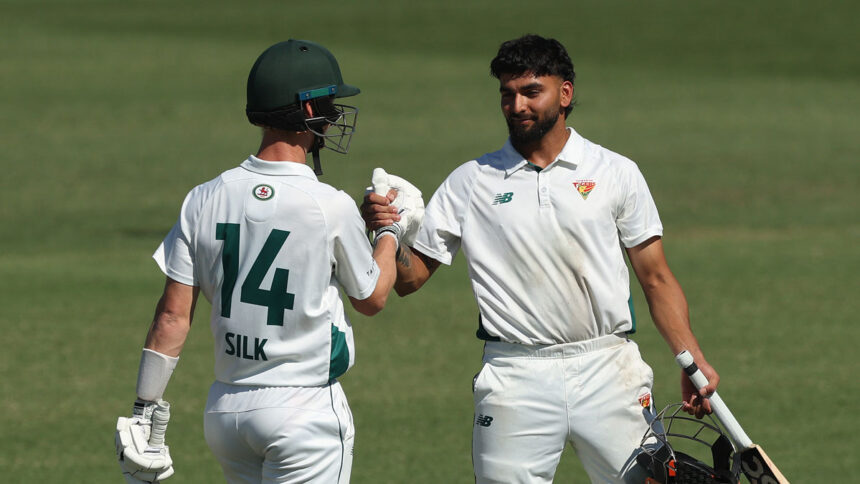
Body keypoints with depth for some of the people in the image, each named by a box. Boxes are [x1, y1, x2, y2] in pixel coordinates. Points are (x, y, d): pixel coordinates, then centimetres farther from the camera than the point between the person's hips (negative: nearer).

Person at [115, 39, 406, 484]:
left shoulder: (205, 200, -1)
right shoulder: (330, 207, -13)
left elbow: (173, 314, -1)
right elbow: (371, 299, 5)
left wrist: (144, 411, 4)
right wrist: (390, 231, 22)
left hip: (225, 409, 5)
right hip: (306, 409, -5)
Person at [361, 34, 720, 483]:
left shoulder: (616, 173, 7)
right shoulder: (471, 181, 8)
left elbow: (656, 279, 7)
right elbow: (408, 278, 7)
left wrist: (692, 361, -6)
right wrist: (386, 232, -15)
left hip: (608, 374, 0)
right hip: (514, 379, 0)